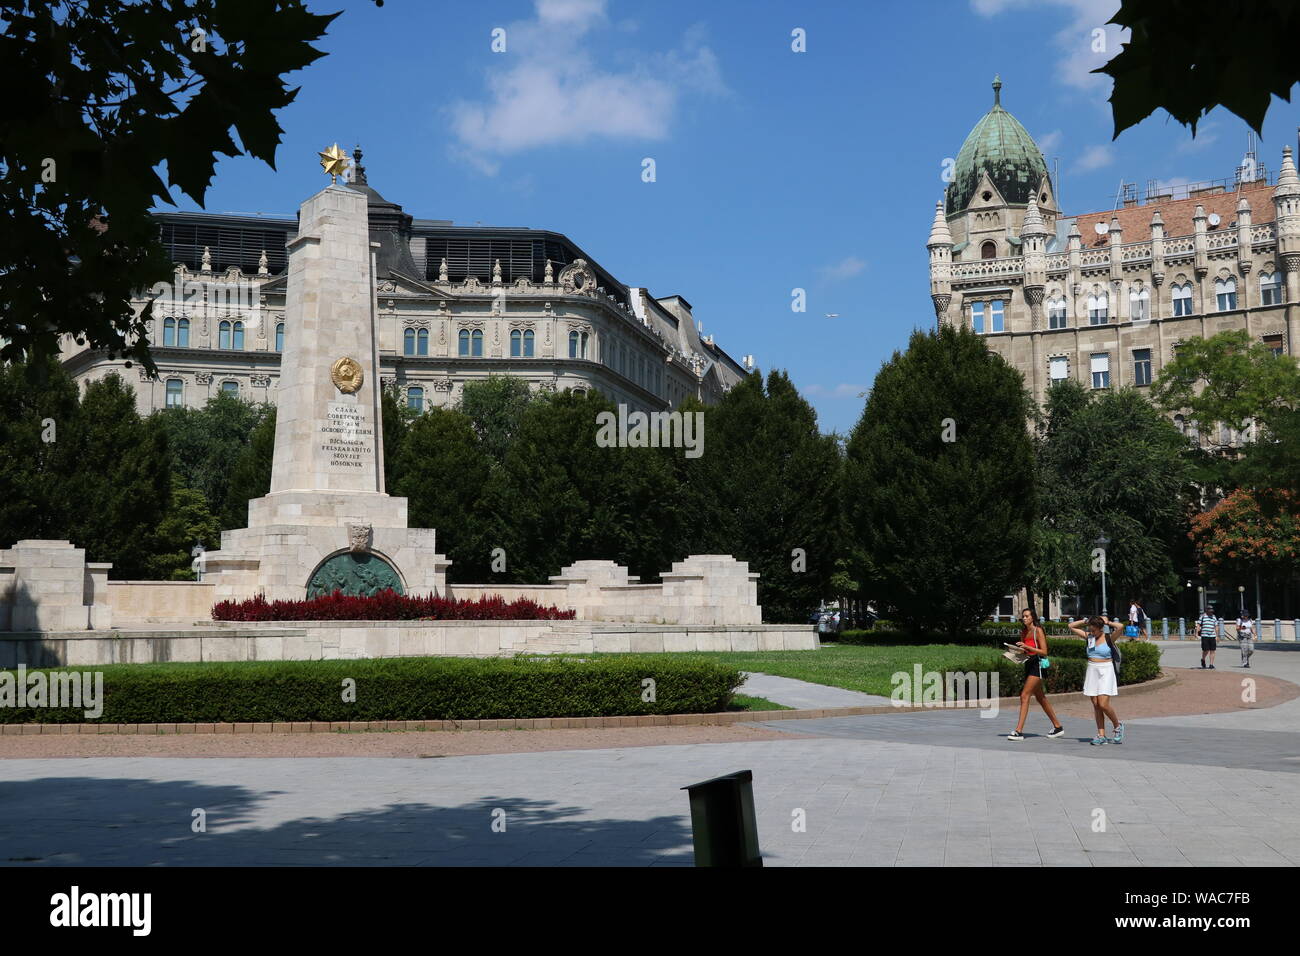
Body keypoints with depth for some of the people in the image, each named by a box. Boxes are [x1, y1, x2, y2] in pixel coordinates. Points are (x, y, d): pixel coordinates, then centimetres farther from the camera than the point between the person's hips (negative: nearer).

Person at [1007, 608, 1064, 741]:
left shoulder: (1038, 631, -9)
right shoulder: (1024, 632, 13)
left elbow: (1044, 652, -14)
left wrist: (1027, 647, -22)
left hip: (1037, 664, -9)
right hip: (1028, 665, 9)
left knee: (1024, 695, -16)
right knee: (1041, 698, 15)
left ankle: (1019, 731, -18)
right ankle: (1058, 727, 27)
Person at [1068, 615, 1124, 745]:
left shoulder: (1109, 638, -6)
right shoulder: (1089, 637, 8)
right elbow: (1071, 626, 14)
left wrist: (1107, 622, -7)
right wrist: (1085, 621, 6)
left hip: (1105, 672, -5)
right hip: (1092, 671, 5)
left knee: (1103, 704, -12)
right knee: (1096, 705, 3)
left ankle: (1118, 726, 13)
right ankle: (1101, 735, 7)